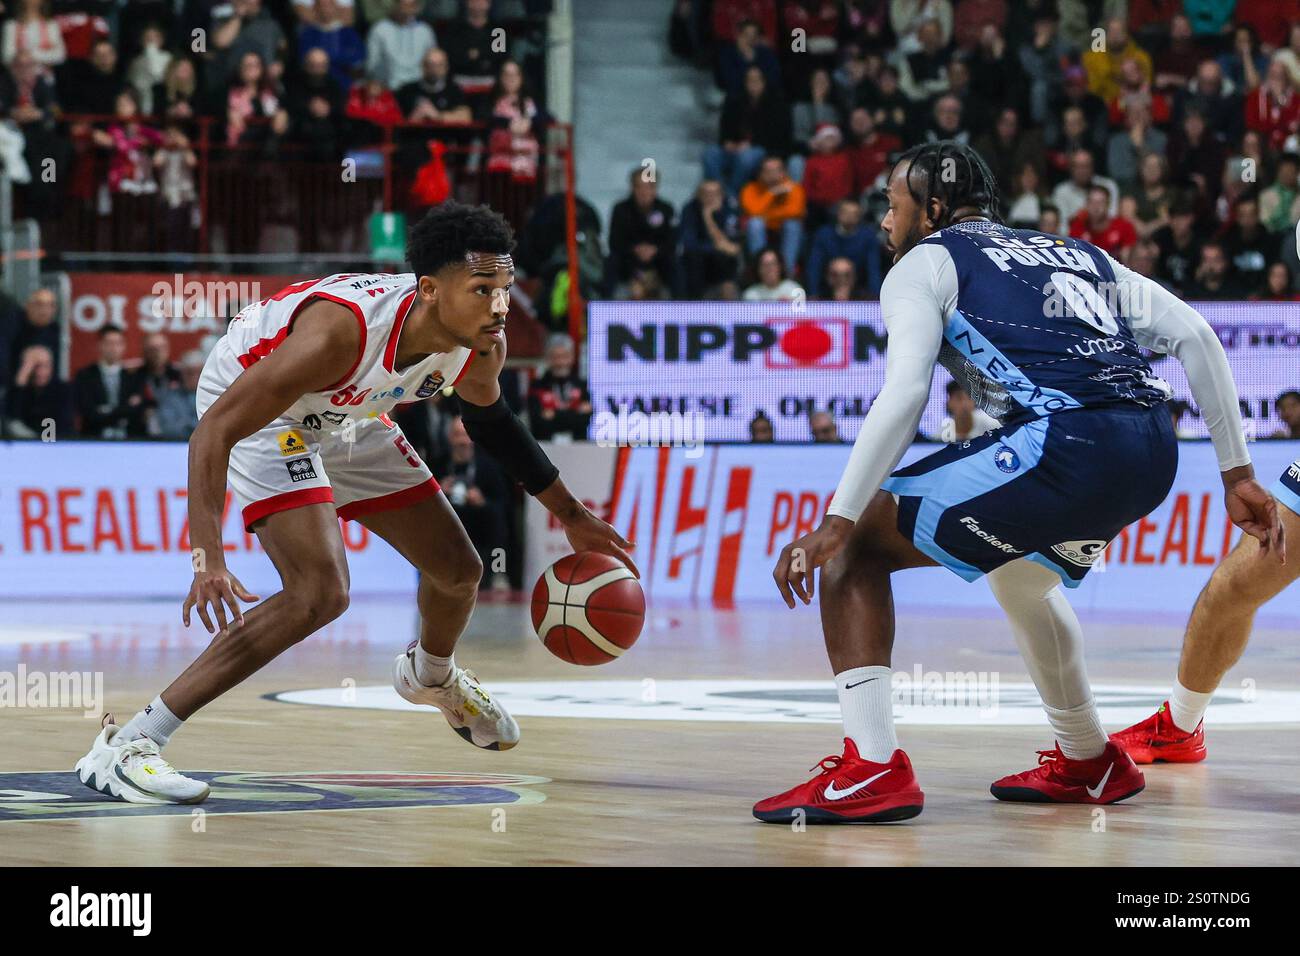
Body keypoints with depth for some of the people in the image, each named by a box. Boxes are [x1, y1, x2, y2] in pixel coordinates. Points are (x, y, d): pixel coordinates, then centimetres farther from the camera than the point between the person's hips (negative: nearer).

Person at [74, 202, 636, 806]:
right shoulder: (341, 331, -42)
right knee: (321, 593, -25)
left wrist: (571, 515, 11)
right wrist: (208, 559, -50)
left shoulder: (483, 343, -20)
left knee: (459, 569, 13)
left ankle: (431, 676, 51)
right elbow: (215, 429, -40)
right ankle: (125, 745, -26)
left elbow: (488, 416, 7)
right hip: (251, 406, -7)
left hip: (343, 415, 7)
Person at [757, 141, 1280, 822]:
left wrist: (836, 522, -8)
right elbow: (1195, 337, 21)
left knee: (858, 549, 6)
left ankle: (871, 769, -9)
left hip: (1062, 447, -7)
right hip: (1153, 457, 7)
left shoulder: (926, 262, 13)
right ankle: (1088, 764, 42)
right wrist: (1236, 472, 21)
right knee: (1019, 573, 37)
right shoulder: (1079, 256, 31)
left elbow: (905, 393, -5)